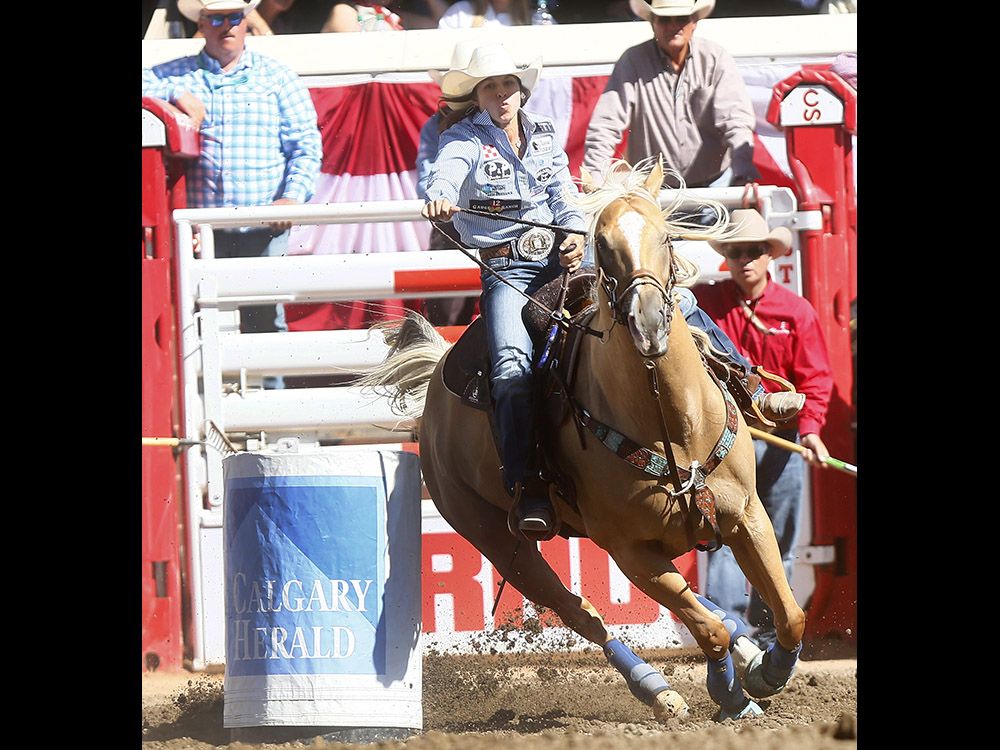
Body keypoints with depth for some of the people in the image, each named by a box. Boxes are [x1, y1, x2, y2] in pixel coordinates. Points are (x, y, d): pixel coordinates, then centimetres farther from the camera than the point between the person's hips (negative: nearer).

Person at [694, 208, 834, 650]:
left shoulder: (796, 312, 2)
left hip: (781, 442, 2)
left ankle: (769, 627, 21)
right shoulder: (704, 302, 0)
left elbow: (815, 377, 0)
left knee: (778, 542, 9)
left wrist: (810, 427, -15)